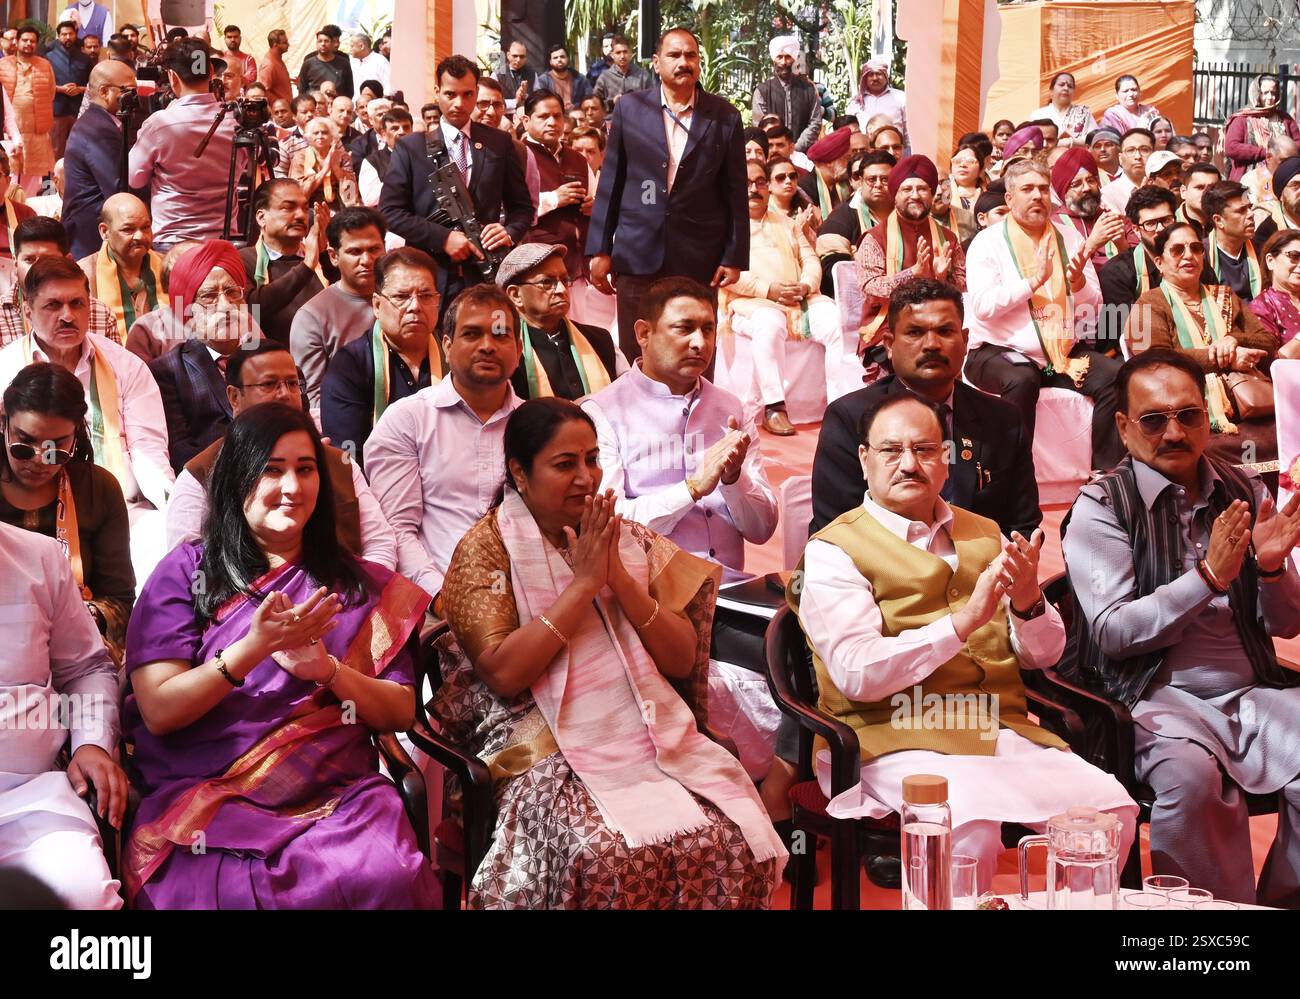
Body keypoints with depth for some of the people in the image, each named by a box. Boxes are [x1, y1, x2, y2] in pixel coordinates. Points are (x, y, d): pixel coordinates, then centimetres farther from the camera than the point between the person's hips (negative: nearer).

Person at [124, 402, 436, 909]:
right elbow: (159, 710, -2)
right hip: (205, 796, -2)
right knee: (242, 887, -35)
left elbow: (401, 712, 11)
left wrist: (329, 670, -8)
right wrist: (253, 648, -15)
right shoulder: (187, 570, 7)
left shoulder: (361, 583, 16)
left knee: (385, 876, -31)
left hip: (339, 793, 2)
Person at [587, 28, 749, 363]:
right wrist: (600, 249, 2)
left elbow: (735, 192, 4)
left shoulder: (725, 117, 3)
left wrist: (735, 256, 0)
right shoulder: (630, 108, 4)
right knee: (635, 360, 4)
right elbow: (610, 181, 6)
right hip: (638, 255, 1)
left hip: (699, 259, 0)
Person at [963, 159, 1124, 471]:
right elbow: (982, 305, -15)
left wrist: (1078, 281, -11)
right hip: (1001, 351, -5)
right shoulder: (988, 242, 0)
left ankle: (1106, 473, -11)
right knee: (1022, 380, -36)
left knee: (1115, 376, -18)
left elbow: (1093, 304, 10)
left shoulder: (1068, 238, 13)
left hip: (1064, 351, 5)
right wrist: (1034, 280, -18)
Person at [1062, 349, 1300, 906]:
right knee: (1190, 776, -34)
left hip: (1254, 692, 5)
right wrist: (1209, 576, -17)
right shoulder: (1101, 506, -2)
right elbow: (1111, 633, -10)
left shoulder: (1243, 493, 12)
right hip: (1157, 698, -4)